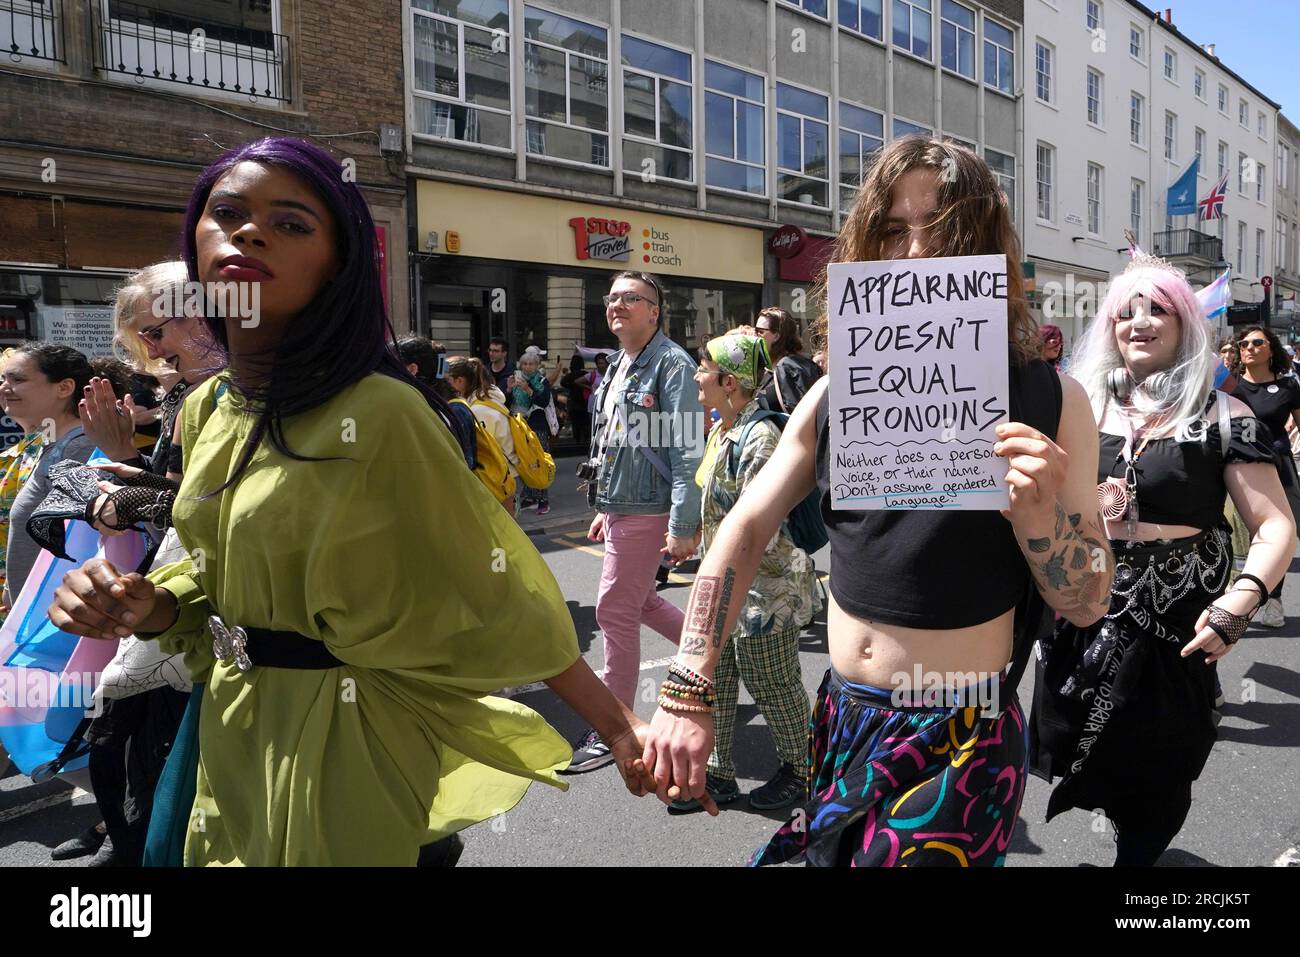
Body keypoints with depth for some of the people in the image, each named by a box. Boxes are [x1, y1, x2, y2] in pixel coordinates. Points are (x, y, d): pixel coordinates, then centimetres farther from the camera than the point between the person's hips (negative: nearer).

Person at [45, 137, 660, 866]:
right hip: (229, 726, 8)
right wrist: (143, 605, -8)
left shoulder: (380, 414, -23)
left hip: (336, 731, -7)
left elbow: (490, 589, -19)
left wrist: (618, 726, -17)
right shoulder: (206, 410, 1)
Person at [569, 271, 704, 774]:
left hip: (647, 511, -9)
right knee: (639, 599, 20)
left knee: (616, 611, -3)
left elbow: (687, 453, -20)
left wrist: (683, 526, -24)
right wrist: (604, 507, 22)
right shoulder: (618, 365, 14)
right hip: (619, 508, 9)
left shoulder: (671, 364, -14)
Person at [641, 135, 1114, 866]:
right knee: (828, 854, 20)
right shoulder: (838, 393, -2)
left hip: (959, 746, -3)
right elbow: (744, 531, 0)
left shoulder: (1047, 399, -9)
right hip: (841, 723, 3)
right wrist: (688, 696, -5)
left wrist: (1035, 510, -26)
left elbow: (1088, 603, -6)